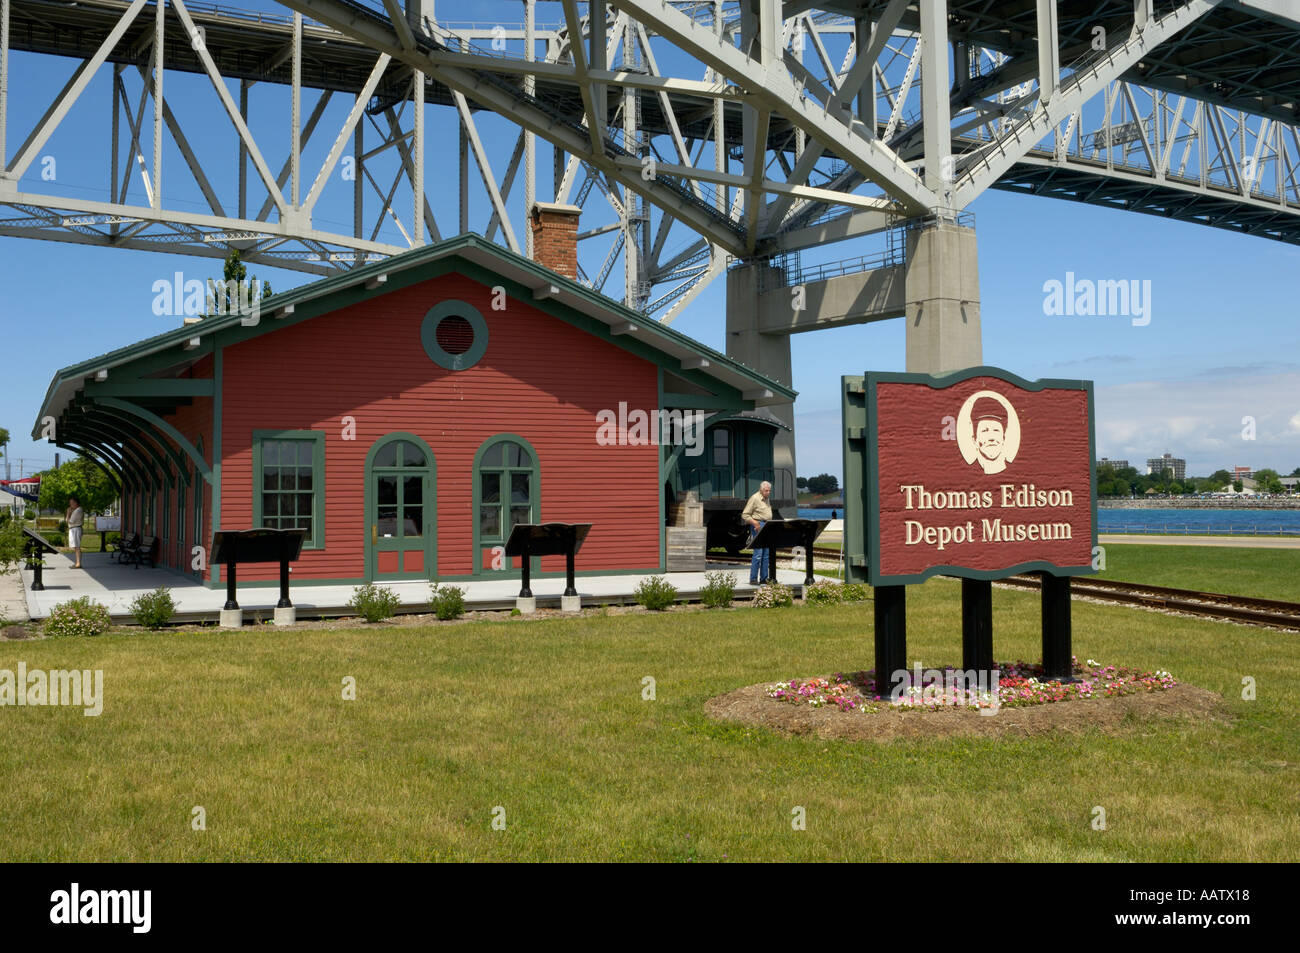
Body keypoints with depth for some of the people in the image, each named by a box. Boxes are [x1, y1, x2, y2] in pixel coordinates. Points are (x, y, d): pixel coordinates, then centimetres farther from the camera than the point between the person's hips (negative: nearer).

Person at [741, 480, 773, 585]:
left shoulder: (766, 499, 17)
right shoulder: (755, 498, -9)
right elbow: (744, 515, -11)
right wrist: (755, 523, -21)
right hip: (758, 526, -8)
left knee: (767, 554, 7)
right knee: (758, 554, -12)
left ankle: (764, 578, 11)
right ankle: (753, 579, -8)